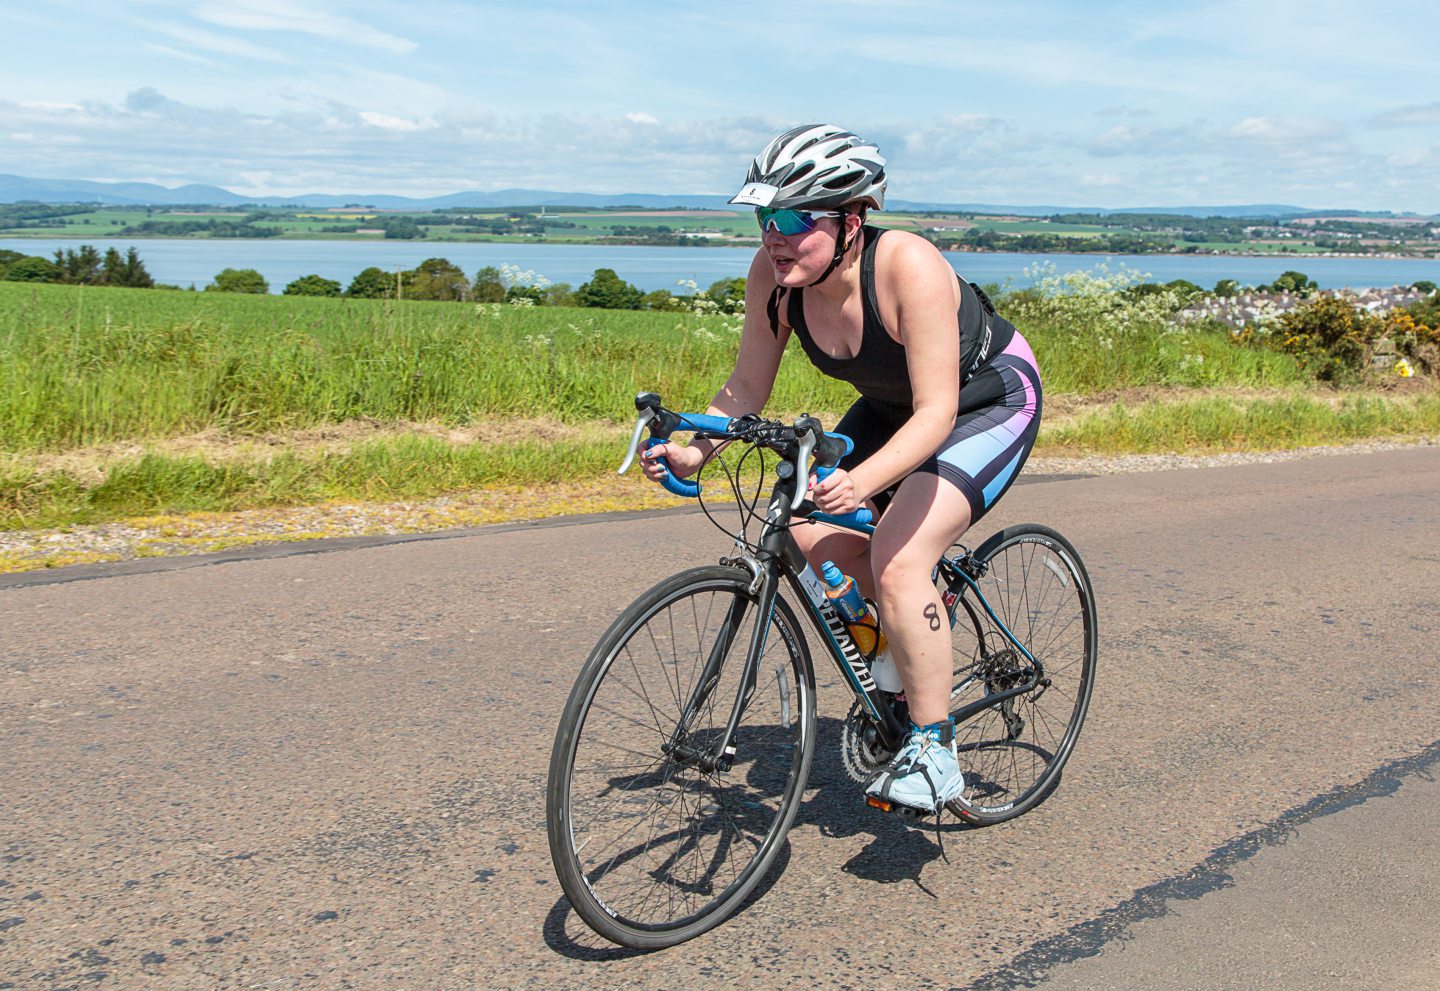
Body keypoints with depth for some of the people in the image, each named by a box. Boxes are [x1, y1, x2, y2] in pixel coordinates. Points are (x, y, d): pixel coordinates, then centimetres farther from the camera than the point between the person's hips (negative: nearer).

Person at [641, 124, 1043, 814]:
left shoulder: (908, 266, -35)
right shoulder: (773, 274, -18)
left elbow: (936, 411, -38)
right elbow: (748, 387, -9)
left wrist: (865, 480, -54)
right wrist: (693, 449, -26)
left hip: (990, 404, -7)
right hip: (893, 409, 7)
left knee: (898, 560, -24)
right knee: (810, 536, -10)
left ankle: (932, 748, -8)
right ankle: (918, 629, 17)